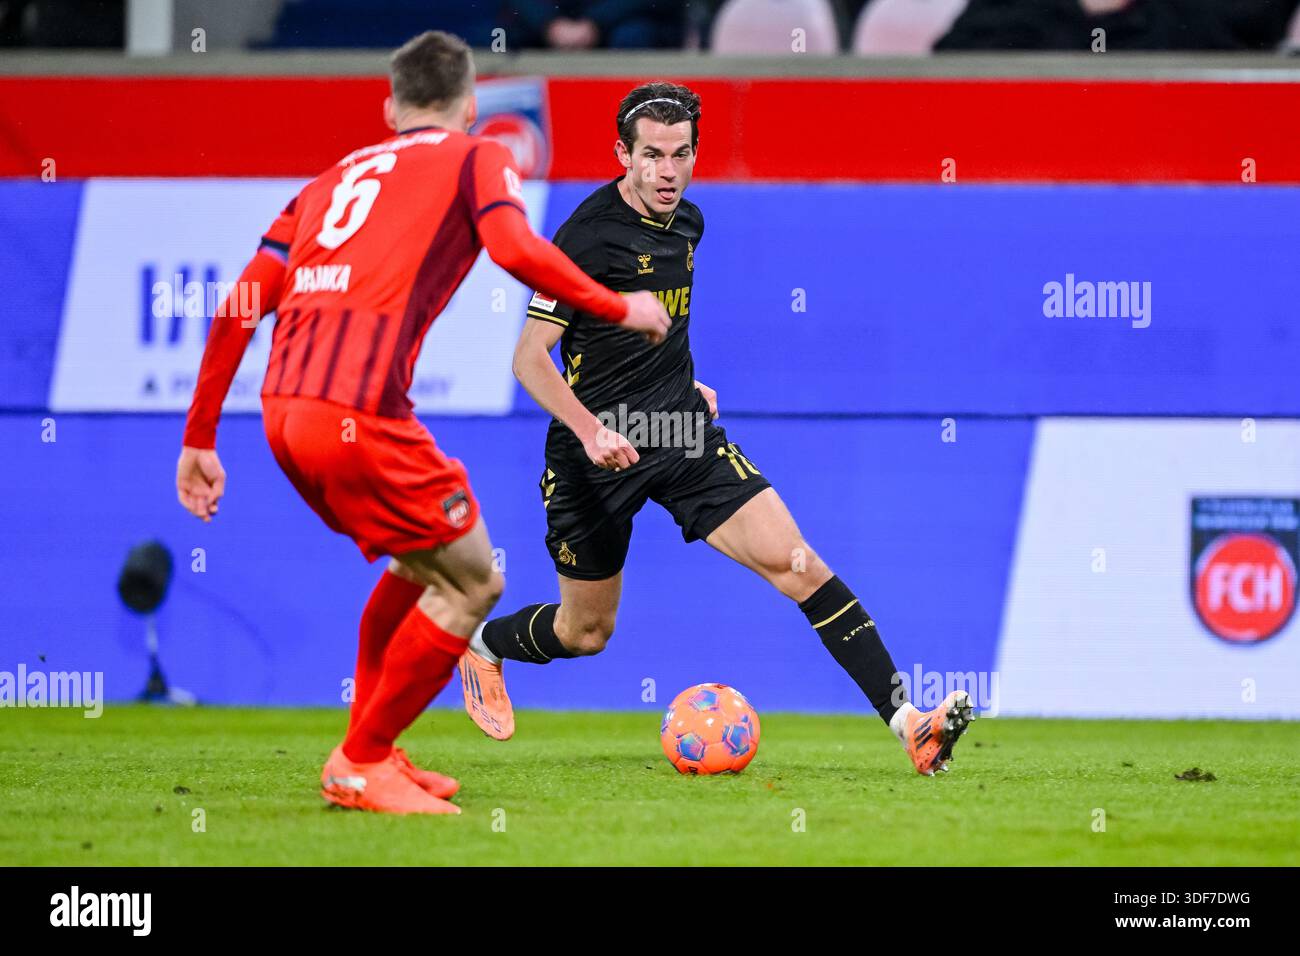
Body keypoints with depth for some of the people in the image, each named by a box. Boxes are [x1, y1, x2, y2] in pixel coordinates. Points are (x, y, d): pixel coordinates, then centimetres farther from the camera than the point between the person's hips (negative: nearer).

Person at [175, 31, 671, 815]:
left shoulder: (336, 179, 27)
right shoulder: (477, 160, 11)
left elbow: (240, 308, 20)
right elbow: (516, 250, -10)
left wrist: (200, 441, 23)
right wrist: (619, 310, 2)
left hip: (285, 408, 7)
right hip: (359, 413, -7)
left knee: (420, 564, 27)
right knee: (470, 583, 6)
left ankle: (368, 755, 30)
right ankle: (362, 765, 9)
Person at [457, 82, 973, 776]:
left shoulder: (686, 223, 8)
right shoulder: (589, 235, -15)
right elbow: (530, 358, -17)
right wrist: (589, 428, -30)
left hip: (683, 433, 5)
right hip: (599, 451, -5)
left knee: (796, 563, -13)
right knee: (586, 632, 10)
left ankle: (906, 722, -19)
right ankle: (482, 645, 45)